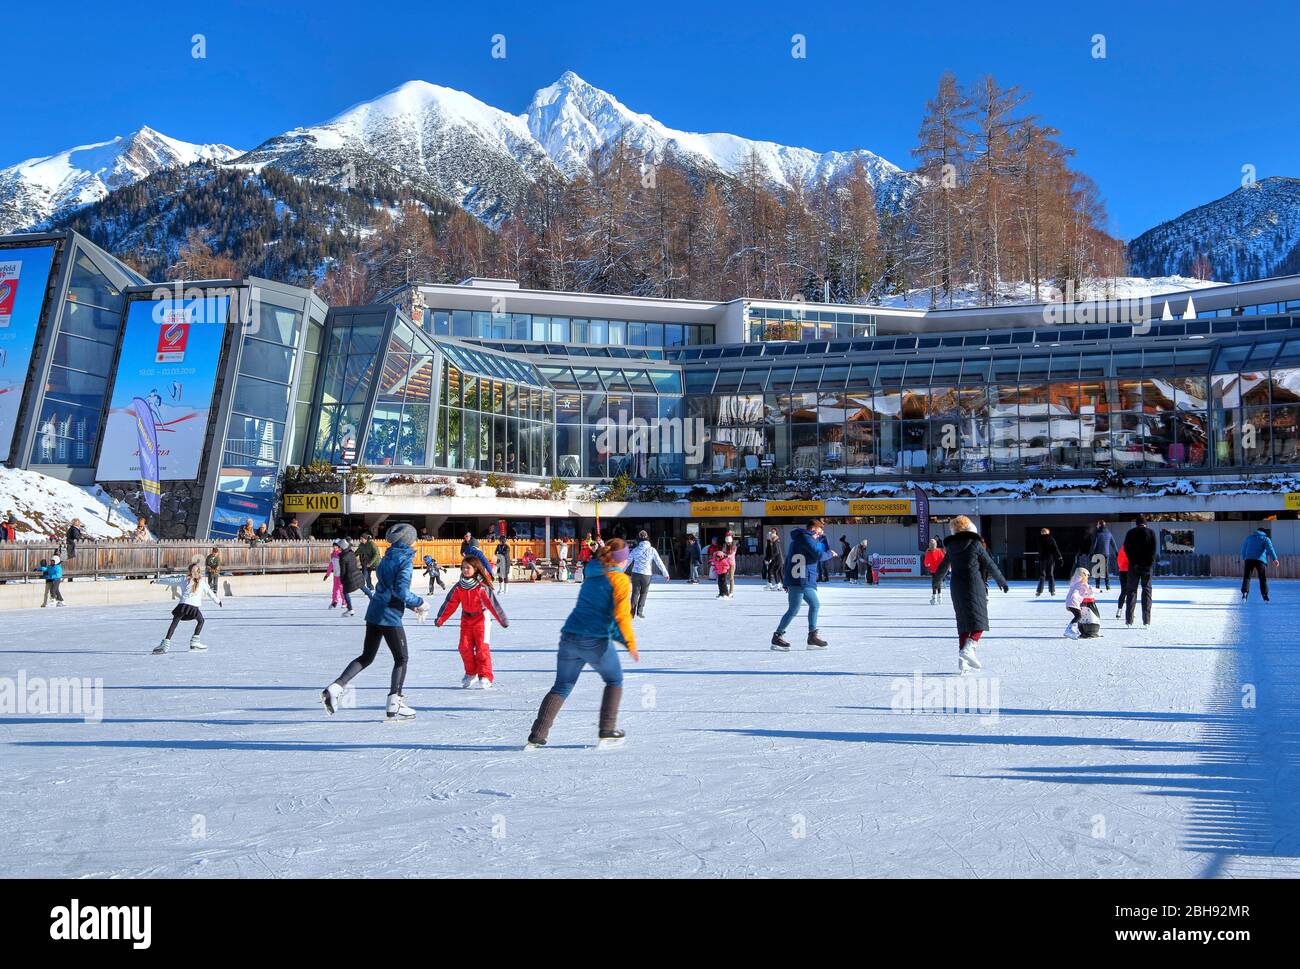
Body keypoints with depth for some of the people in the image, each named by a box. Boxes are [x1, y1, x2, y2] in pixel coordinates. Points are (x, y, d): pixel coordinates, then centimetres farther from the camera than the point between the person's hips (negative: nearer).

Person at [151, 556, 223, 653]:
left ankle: (166, 643, -9)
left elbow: (170, 580, 17)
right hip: (194, 607, 0)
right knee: (200, 621, 23)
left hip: (183, 605, 0)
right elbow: (210, 593, 19)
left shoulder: (184, 579, 14)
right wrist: (219, 601, 31)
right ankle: (195, 641, 14)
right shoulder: (202, 582, 14)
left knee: (174, 623, 3)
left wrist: (156, 580, 28)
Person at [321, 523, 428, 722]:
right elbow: (401, 590, -22)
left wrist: (411, 605, 19)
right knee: (401, 659, 6)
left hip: (374, 613, 8)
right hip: (390, 617, -8)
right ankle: (394, 706, 4)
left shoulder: (388, 558, 15)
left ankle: (336, 687, -1)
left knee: (366, 657, 15)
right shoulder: (405, 560, -11)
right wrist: (419, 603, -8)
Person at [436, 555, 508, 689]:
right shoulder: (458, 587, -2)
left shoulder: (482, 587, -15)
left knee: (482, 648, -8)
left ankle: (485, 677, -2)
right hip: (466, 619, 5)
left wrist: (503, 621, -13)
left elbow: (492, 603, -15)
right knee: (465, 647, 1)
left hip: (481, 619, -5)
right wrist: (440, 619, -2)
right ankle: (471, 674, 19)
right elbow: (450, 604, 2)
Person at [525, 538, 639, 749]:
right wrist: (631, 644, -8)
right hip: (596, 641, -6)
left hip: (569, 636, 6)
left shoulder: (592, 576, 18)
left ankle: (537, 737, 5)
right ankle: (606, 732, 17)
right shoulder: (620, 579, -4)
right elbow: (622, 615, -14)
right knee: (614, 681, 19)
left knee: (561, 688, 14)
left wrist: (620, 638, 26)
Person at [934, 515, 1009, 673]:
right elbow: (990, 565, 0)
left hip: (957, 588, 5)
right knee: (979, 620, 0)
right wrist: (1002, 582, 12)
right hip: (974, 586, -5)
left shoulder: (951, 546, 8)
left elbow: (943, 567, 22)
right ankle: (969, 648, -24)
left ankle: (962, 662, 7)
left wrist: (937, 580, 43)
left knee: (963, 623, 10)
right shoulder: (976, 544, -5)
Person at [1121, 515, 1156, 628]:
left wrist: (1133, 562, -1)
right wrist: (1150, 564, -3)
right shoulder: (1151, 533, 1)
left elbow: (1126, 548, -4)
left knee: (1131, 591, 6)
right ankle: (1146, 620, -2)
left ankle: (1129, 620, 3)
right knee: (1146, 591, 4)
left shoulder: (1131, 533, 2)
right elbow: (1153, 550, -5)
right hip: (1147, 566, 0)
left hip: (1134, 566, 1)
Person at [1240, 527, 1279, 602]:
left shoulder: (1249, 537, 20)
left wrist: (1243, 558, 42)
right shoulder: (1266, 539, 11)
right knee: (1263, 578, 7)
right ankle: (1265, 595, 5)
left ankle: (1245, 592, -21)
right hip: (1261, 560, -1)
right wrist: (1274, 559, -17)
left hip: (1249, 559, 1)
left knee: (1246, 577, -2)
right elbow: (1270, 548, -7)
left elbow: (1243, 548, 29)